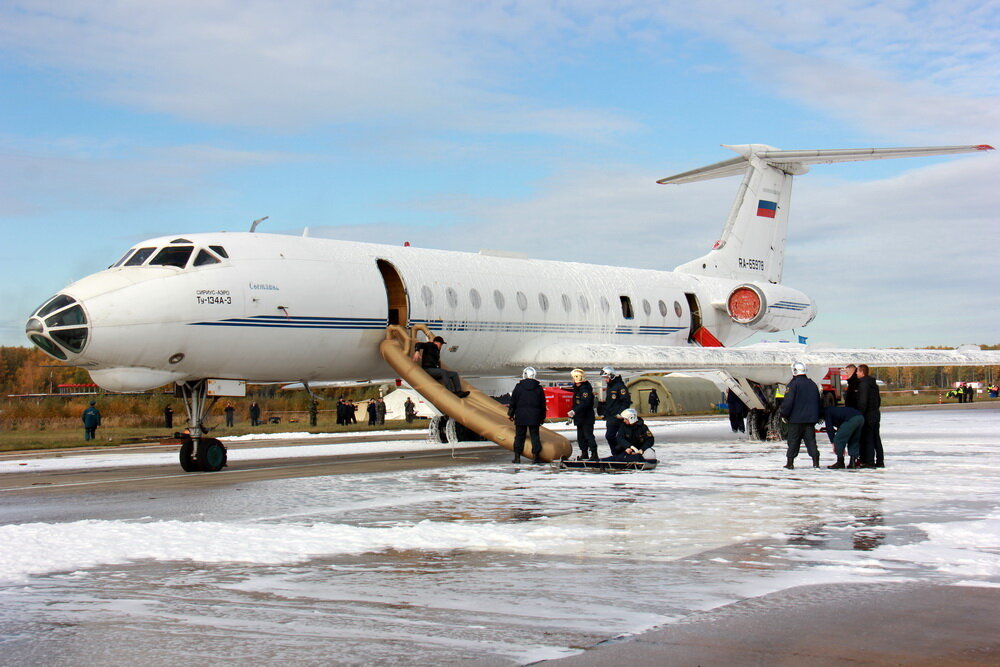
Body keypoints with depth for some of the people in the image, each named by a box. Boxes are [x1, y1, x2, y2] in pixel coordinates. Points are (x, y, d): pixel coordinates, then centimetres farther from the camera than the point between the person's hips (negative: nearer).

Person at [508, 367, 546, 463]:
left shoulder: (519, 387, -2)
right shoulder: (539, 388, 4)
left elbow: (513, 402, 1)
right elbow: (543, 405, 9)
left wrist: (510, 414, 11)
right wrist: (542, 417, 18)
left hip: (521, 416, -1)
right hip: (534, 417, 1)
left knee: (519, 436, 5)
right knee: (535, 436, 5)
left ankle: (517, 456, 5)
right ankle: (536, 456, 1)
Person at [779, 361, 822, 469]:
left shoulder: (793, 384, -10)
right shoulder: (812, 384, 11)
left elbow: (788, 402, -14)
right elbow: (819, 402, 18)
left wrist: (784, 414, -3)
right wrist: (818, 415, 25)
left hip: (796, 418, -5)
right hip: (810, 418, 5)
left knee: (793, 440, 2)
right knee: (811, 439, 8)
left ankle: (790, 462, 4)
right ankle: (815, 460, 0)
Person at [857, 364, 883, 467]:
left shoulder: (863, 384, -16)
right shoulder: (874, 384, 14)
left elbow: (863, 401, -21)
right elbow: (879, 399, 20)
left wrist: (860, 415, -17)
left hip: (867, 416, -9)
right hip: (876, 414, 9)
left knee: (867, 439, -6)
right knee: (876, 438, 13)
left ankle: (869, 462, -7)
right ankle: (880, 461, 16)